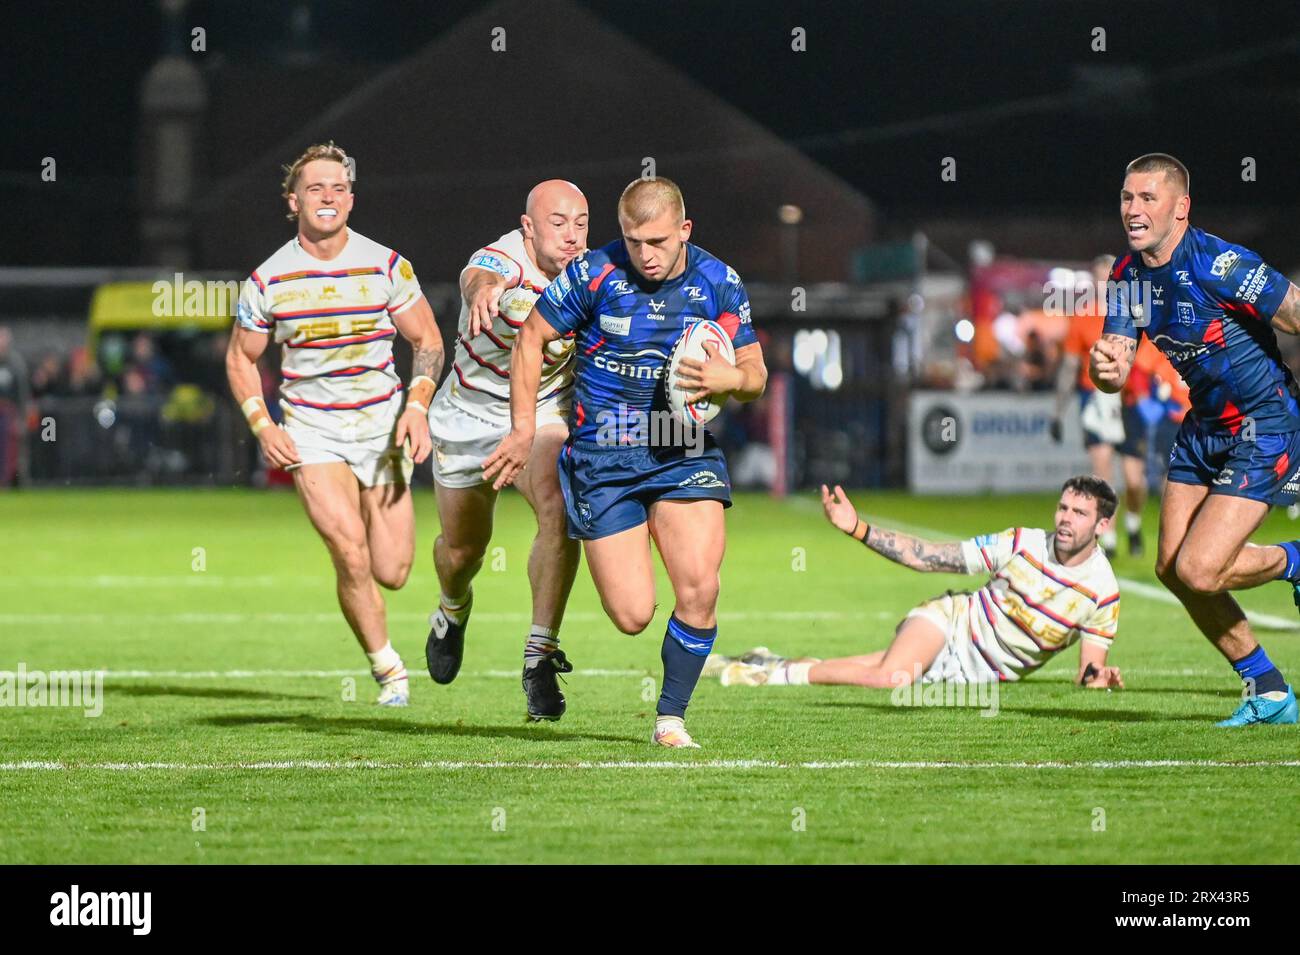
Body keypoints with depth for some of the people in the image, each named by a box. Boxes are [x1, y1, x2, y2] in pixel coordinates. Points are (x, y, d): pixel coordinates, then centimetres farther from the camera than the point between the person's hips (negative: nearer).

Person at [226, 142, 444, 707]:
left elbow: (427, 341, 5)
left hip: (381, 426, 1)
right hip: (310, 431, -1)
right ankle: (387, 669, -1)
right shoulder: (268, 279, -5)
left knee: (391, 573, -1)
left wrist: (417, 407, -9)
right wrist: (263, 427, -5)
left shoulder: (386, 266, -4)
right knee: (351, 554, -19)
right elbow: (241, 359, 8)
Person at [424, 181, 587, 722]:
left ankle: (540, 657, -22)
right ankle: (454, 609, 53)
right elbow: (479, 277, -56)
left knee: (559, 511, -27)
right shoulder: (502, 262, -29)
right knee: (462, 549, 14)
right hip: (469, 417, -2)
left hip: (545, 413, 2)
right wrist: (482, 290, -80)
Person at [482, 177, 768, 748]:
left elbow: (755, 373, 7)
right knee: (632, 616, -7)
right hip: (603, 460, -2)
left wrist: (725, 379, -16)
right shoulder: (592, 275, -10)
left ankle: (671, 717, 3)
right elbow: (531, 338, 2)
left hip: (686, 454, 2)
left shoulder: (719, 283, -2)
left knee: (699, 589, -17)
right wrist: (524, 429, -1)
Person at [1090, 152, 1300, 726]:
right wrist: (1104, 368, -24)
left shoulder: (1217, 265, -25)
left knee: (1198, 572, -17)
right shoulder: (1127, 274, 1)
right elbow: (1113, 371, 1)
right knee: (1172, 568, 5)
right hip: (1205, 427, 8)